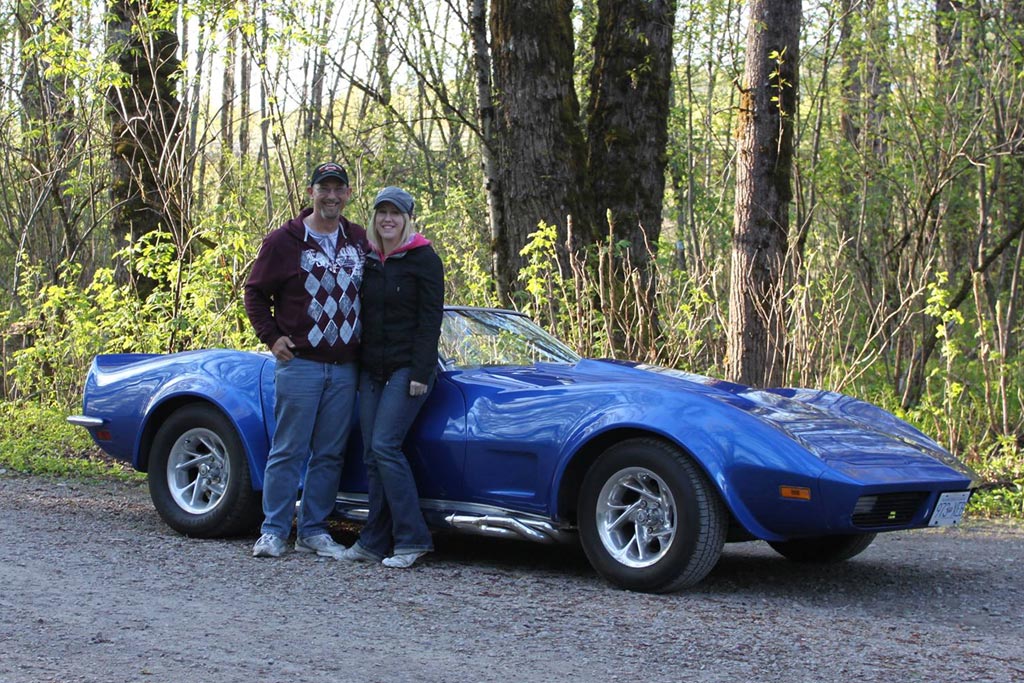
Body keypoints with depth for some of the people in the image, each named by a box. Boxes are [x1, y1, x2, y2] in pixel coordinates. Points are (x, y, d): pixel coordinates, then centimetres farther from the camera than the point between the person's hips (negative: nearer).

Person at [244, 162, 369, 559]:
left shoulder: (360, 242, 11)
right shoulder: (284, 242, -2)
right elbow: (255, 292, 4)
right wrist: (271, 337, -6)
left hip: (345, 367, 4)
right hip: (300, 361, -4)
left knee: (330, 453, 6)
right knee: (289, 450, -4)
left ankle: (313, 531, 13)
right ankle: (273, 532, 2)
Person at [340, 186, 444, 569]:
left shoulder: (423, 260, -5)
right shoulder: (368, 260, 13)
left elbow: (430, 320, -10)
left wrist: (421, 374, -17)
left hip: (407, 369, -7)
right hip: (371, 371, 7)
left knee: (385, 446, -16)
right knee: (372, 454, 3)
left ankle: (411, 538, -11)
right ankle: (375, 542, 7)